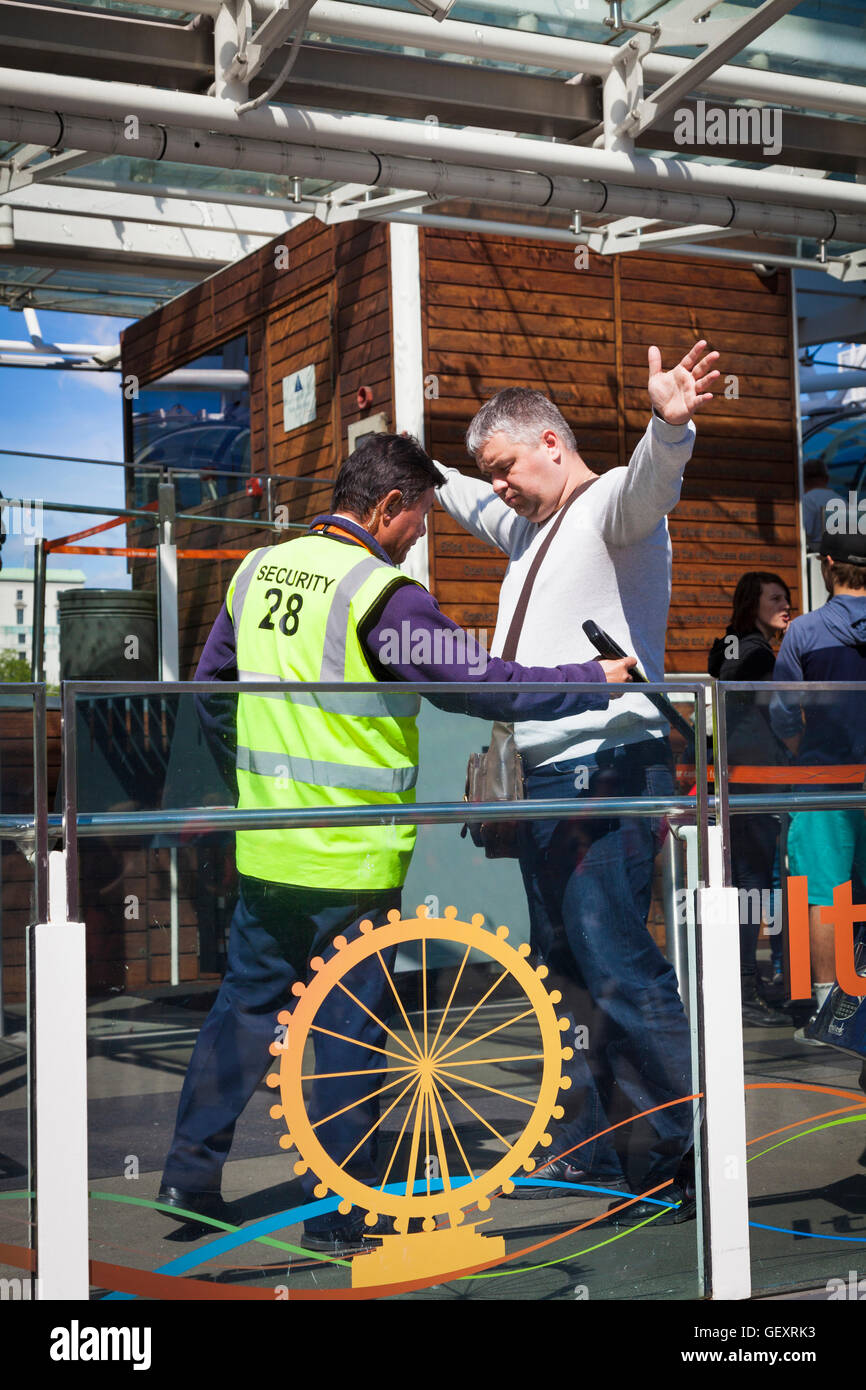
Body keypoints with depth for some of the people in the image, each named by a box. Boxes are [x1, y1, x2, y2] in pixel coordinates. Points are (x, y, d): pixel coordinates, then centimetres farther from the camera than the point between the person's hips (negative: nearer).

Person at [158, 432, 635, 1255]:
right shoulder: (382, 594, -16)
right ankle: (338, 1220, 15)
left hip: (264, 847, 7)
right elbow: (487, 687, -16)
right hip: (353, 860, -6)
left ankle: (190, 1176, 25)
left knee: (246, 1003, 19)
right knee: (351, 1034, 5)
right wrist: (597, 681, -3)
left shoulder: (259, 570, 6)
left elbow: (209, 687, 16)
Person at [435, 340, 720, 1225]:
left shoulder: (612, 507, -7)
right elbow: (452, 494, 42)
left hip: (608, 770, -10)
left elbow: (651, 480, -32)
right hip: (545, 776, 10)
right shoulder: (530, 525, 21)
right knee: (566, 969, 14)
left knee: (618, 969, -14)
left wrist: (669, 423, -52)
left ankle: (678, 1164, -8)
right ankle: (594, 1148, 25)